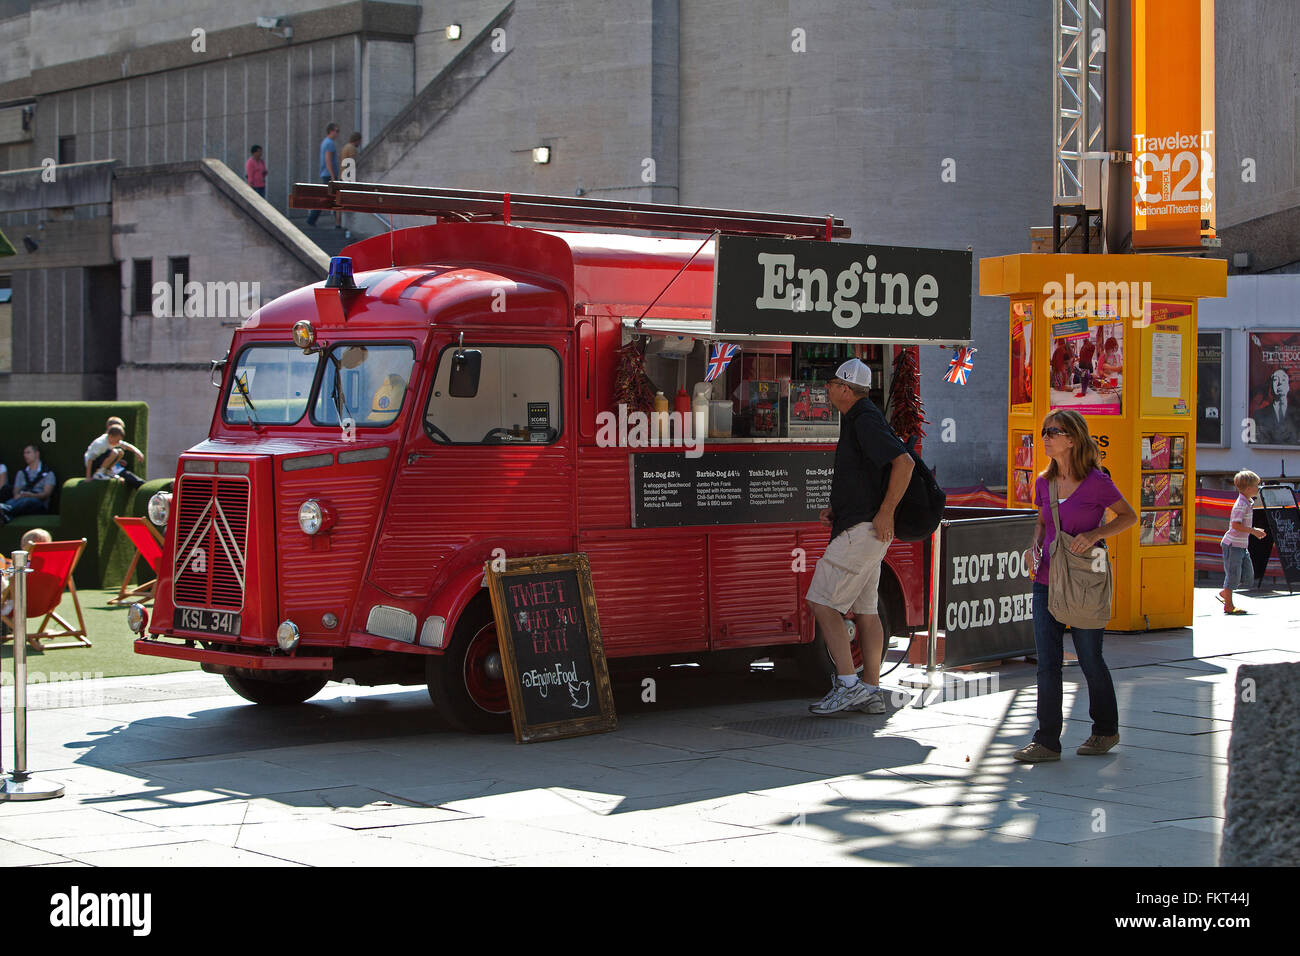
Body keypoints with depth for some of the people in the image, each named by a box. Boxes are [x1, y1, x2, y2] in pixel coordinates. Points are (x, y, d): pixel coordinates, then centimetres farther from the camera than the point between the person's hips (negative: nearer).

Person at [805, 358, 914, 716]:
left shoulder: (866, 421, -16)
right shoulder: (855, 419, 17)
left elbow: (904, 462, -27)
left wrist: (885, 512, -23)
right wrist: (836, 509, 16)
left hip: (863, 529, -11)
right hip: (862, 530, 11)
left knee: (822, 603, -10)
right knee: (864, 610, 11)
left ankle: (847, 683, -11)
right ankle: (871, 692, 14)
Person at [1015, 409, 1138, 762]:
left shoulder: (1095, 482, -10)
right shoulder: (1043, 482, 6)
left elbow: (1129, 516, -1)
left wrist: (1094, 534, -16)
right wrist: (1036, 547, 2)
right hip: (1046, 581, 5)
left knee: (1090, 660, 7)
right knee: (1047, 663, 0)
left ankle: (1105, 730, 26)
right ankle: (1047, 740, 3)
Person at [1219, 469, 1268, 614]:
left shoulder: (1247, 503, 13)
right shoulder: (1241, 505, -19)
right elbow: (1236, 525, -27)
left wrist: (1254, 530, 13)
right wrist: (1253, 531, -23)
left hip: (1241, 545, 10)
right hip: (1233, 544, -10)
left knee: (1248, 574, 11)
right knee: (1233, 574, -4)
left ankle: (1224, 593, 24)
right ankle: (1229, 606, 5)